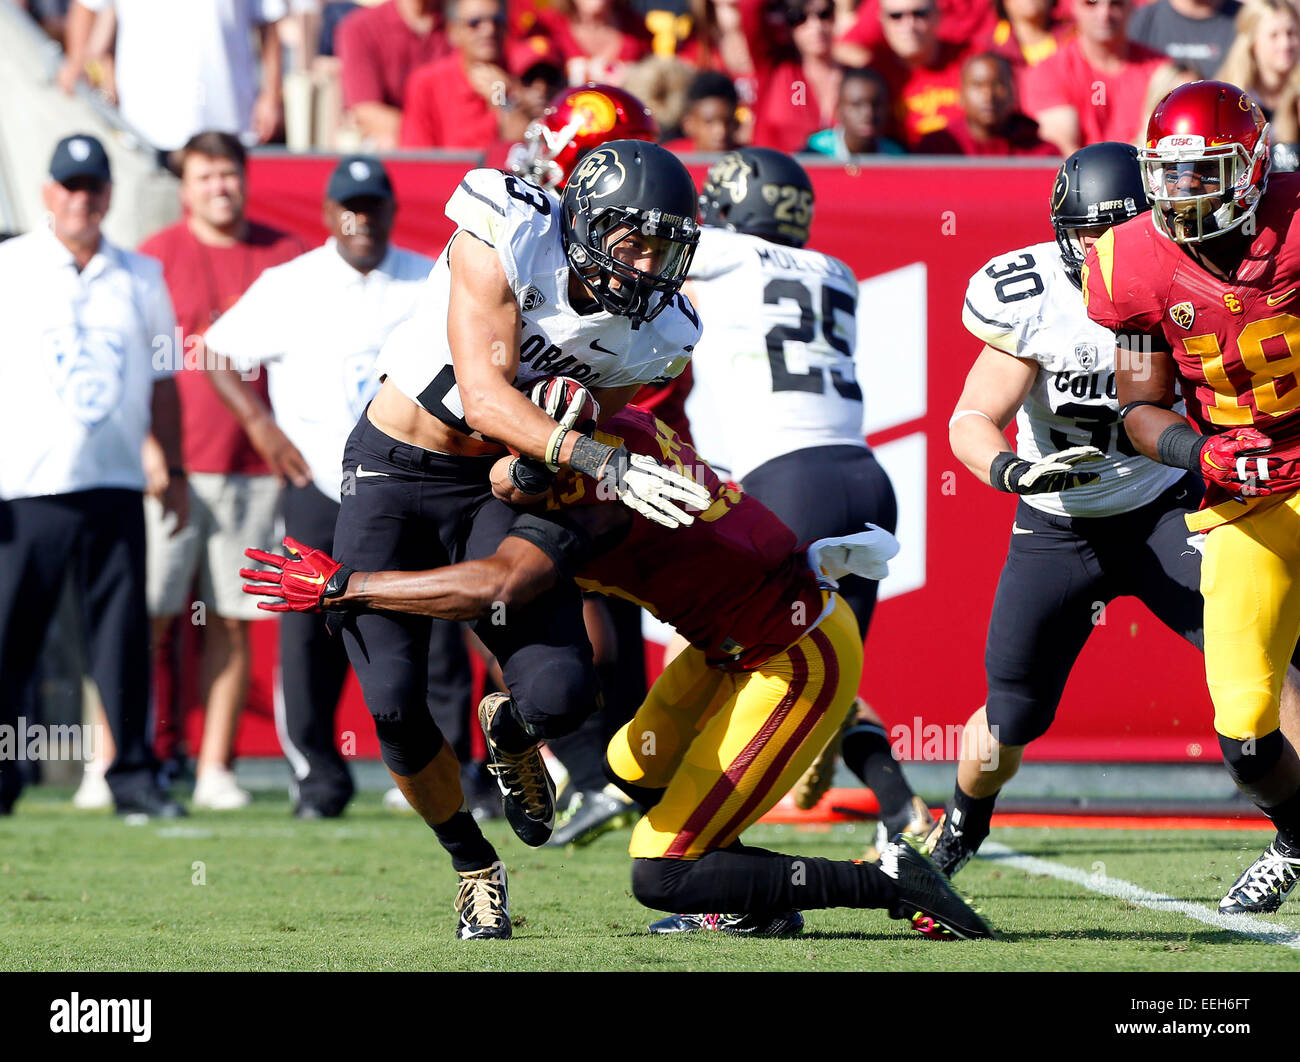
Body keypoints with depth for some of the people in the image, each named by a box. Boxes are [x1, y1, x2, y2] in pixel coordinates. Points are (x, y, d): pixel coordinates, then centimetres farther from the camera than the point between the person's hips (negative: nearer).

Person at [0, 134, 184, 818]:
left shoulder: (140, 278, 13)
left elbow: (161, 381, 19)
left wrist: (173, 469, 13)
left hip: (115, 484, 2)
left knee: (124, 636, -1)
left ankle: (134, 778, 3)